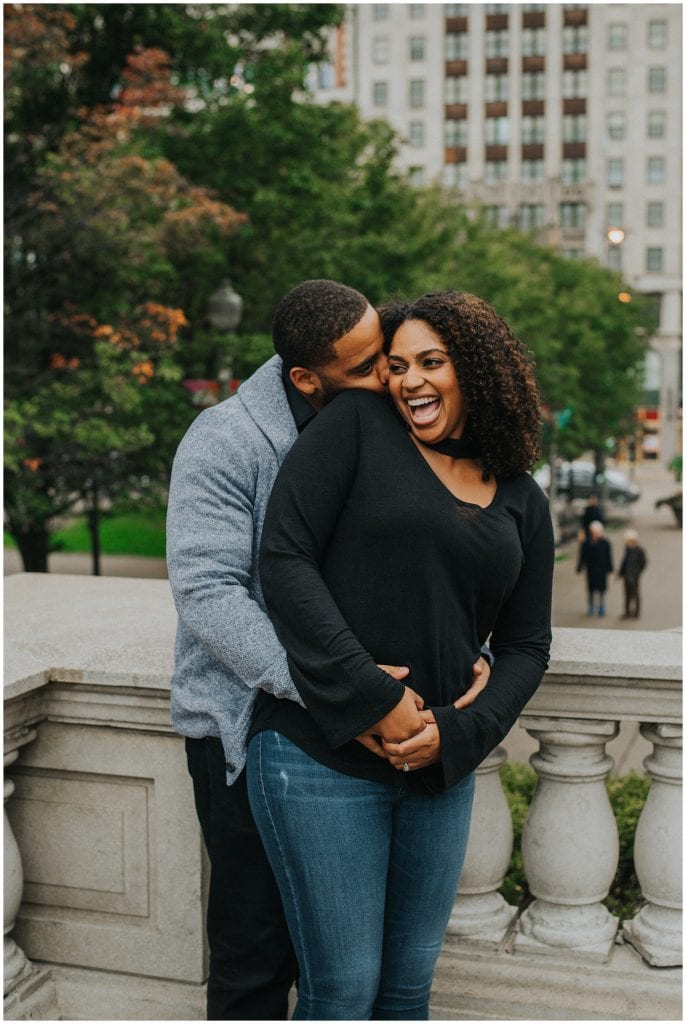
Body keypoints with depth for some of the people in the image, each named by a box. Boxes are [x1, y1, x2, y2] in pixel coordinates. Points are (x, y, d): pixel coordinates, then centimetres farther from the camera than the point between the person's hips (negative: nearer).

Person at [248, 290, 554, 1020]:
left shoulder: (521, 502, 9)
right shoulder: (357, 426, -3)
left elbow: (525, 645, 10)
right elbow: (284, 557, -12)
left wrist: (455, 732, -9)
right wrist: (374, 702, -17)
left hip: (440, 767, 5)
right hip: (323, 752, -4)